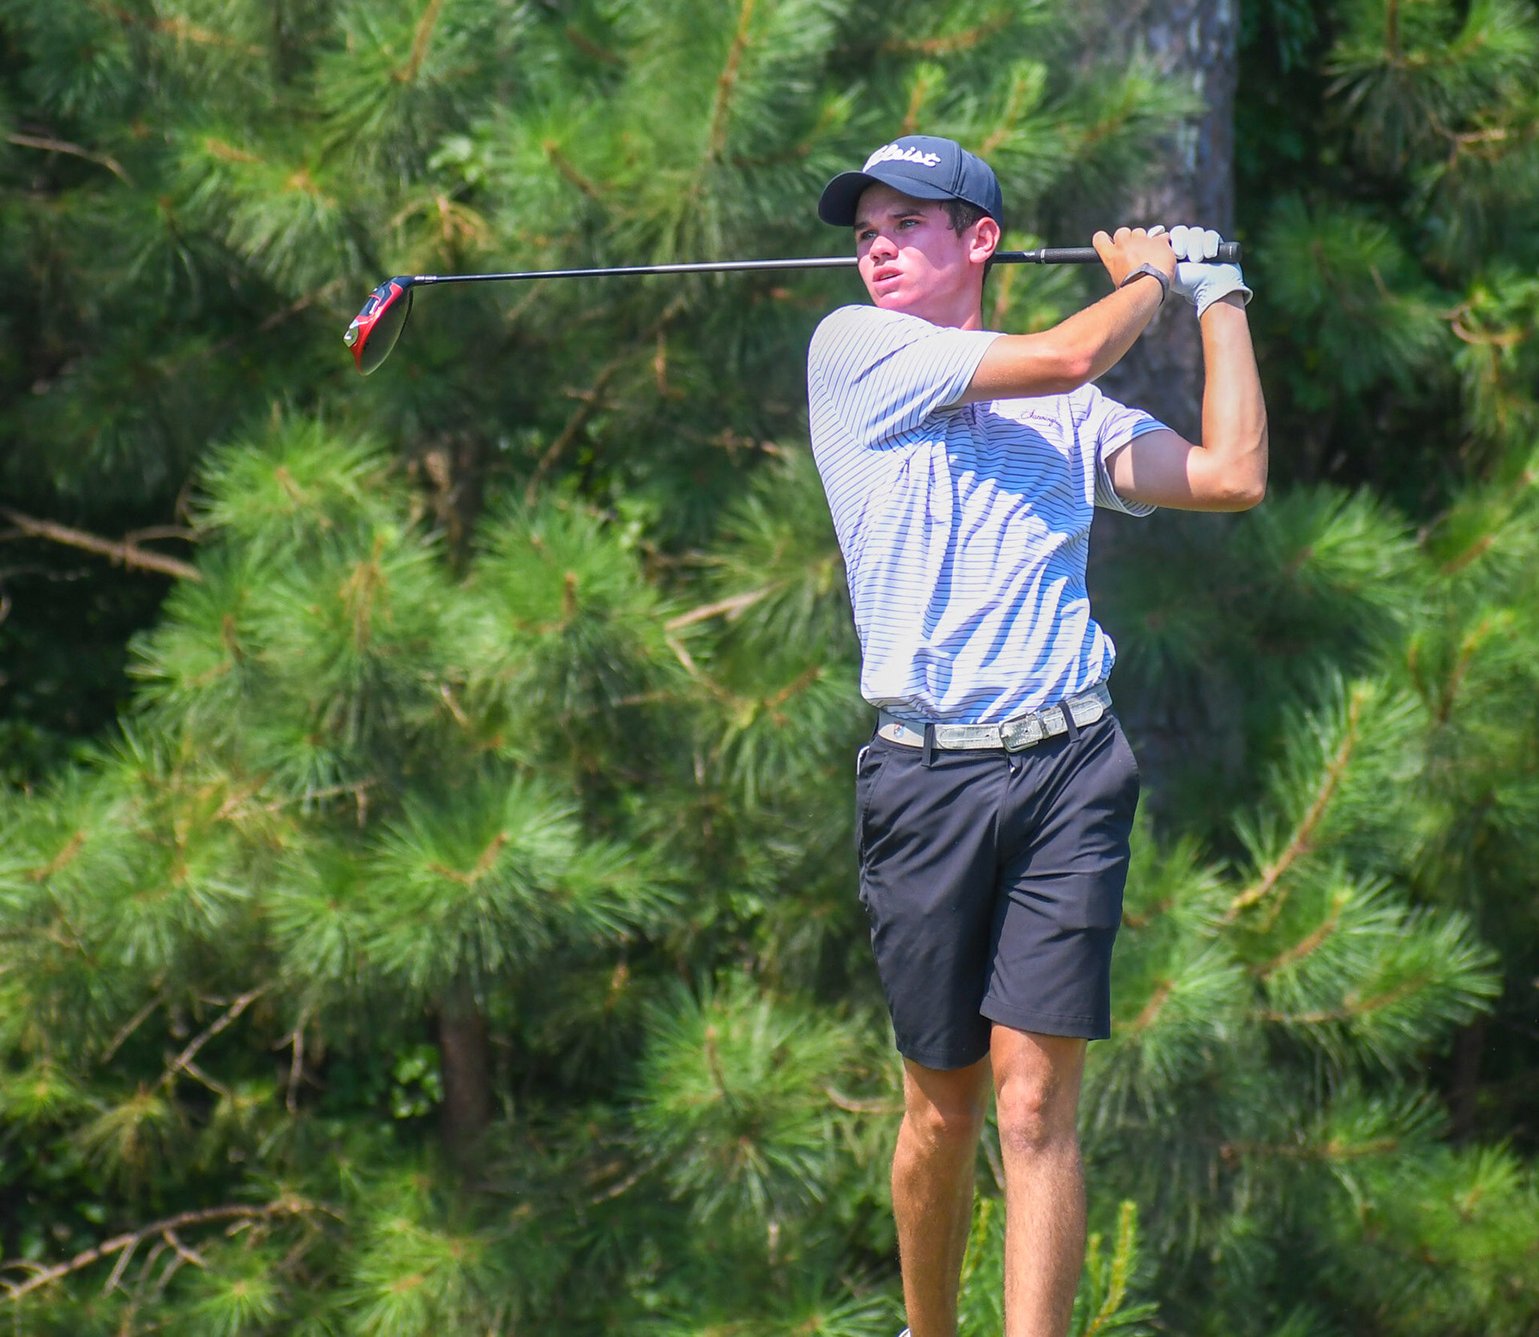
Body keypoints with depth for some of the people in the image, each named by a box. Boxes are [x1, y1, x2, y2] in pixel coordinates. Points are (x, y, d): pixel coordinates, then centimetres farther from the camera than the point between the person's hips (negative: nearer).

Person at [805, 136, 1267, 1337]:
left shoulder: (1069, 417, 17)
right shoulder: (853, 349, 5)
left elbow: (1231, 476, 5)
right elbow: (1065, 355, -6)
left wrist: (1219, 300, 14)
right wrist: (1146, 277, 12)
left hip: (1068, 768, 1)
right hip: (925, 776, -1)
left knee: (1035, 1096, -8)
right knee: (943, 1106, 5)